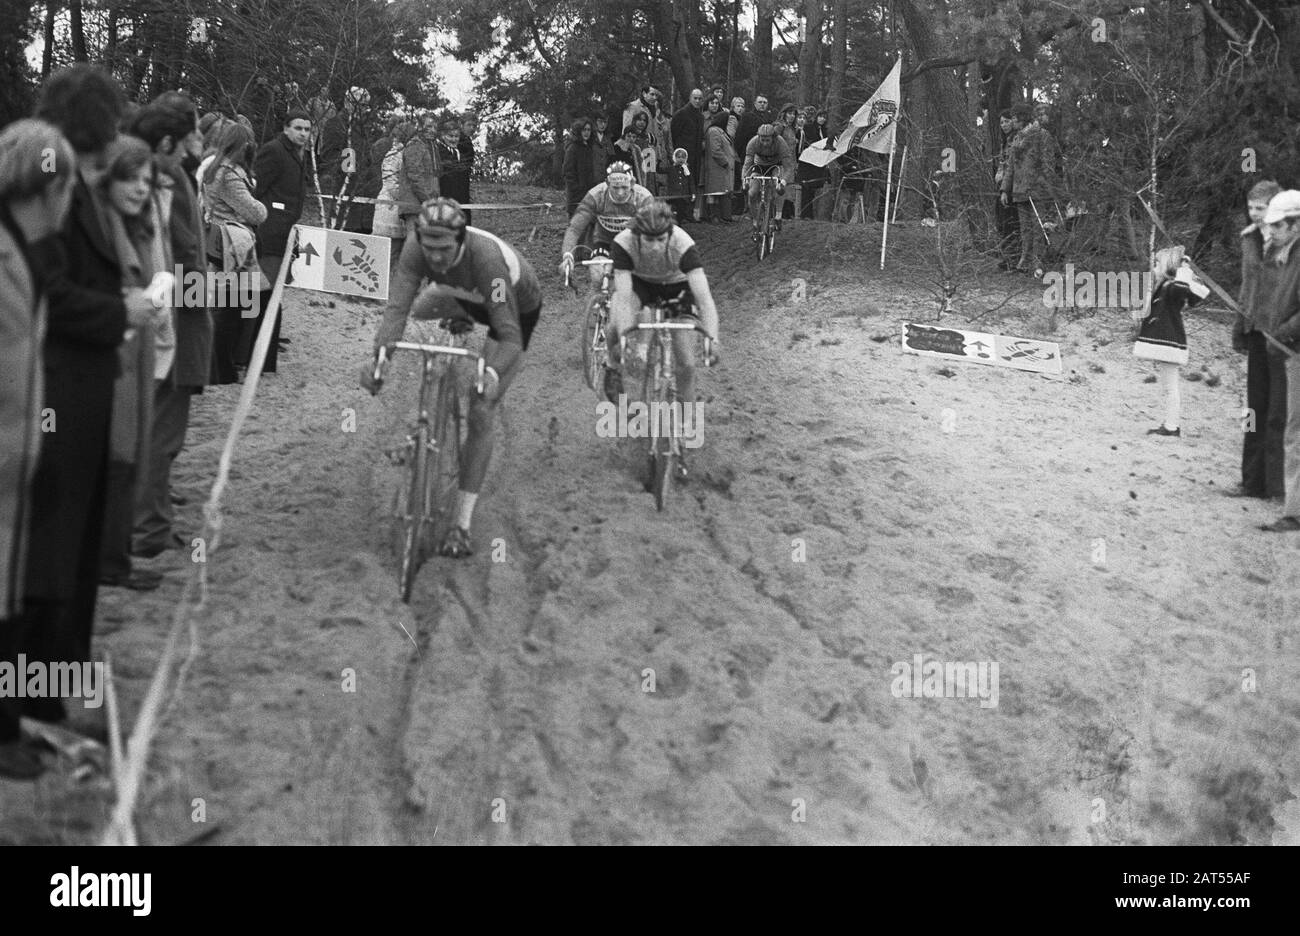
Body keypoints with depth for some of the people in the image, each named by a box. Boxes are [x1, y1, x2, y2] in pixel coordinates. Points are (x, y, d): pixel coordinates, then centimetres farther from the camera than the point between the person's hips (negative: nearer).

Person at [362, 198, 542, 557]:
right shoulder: (417, 245, -32)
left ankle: (462, 525, -13)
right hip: (467, 296, 6)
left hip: (518, 309, -6)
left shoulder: (486, 258, -44)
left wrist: (493, 373, -64)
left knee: (482, 414, -14)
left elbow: (509, 335, -45)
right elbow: (397, 306, -36)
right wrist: (377, 355, -53)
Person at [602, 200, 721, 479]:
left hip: (676, 287, 0)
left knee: (686, 366, -9)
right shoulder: (624, 243, -34)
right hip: (639, 283, 0)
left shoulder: (683, 245, -36)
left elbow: (704, 296, -42)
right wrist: (623, 336, -52)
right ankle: (614, 370, 2)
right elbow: (624, 295, -39)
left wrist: (713, 338, -54)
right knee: (615, 328, -33)